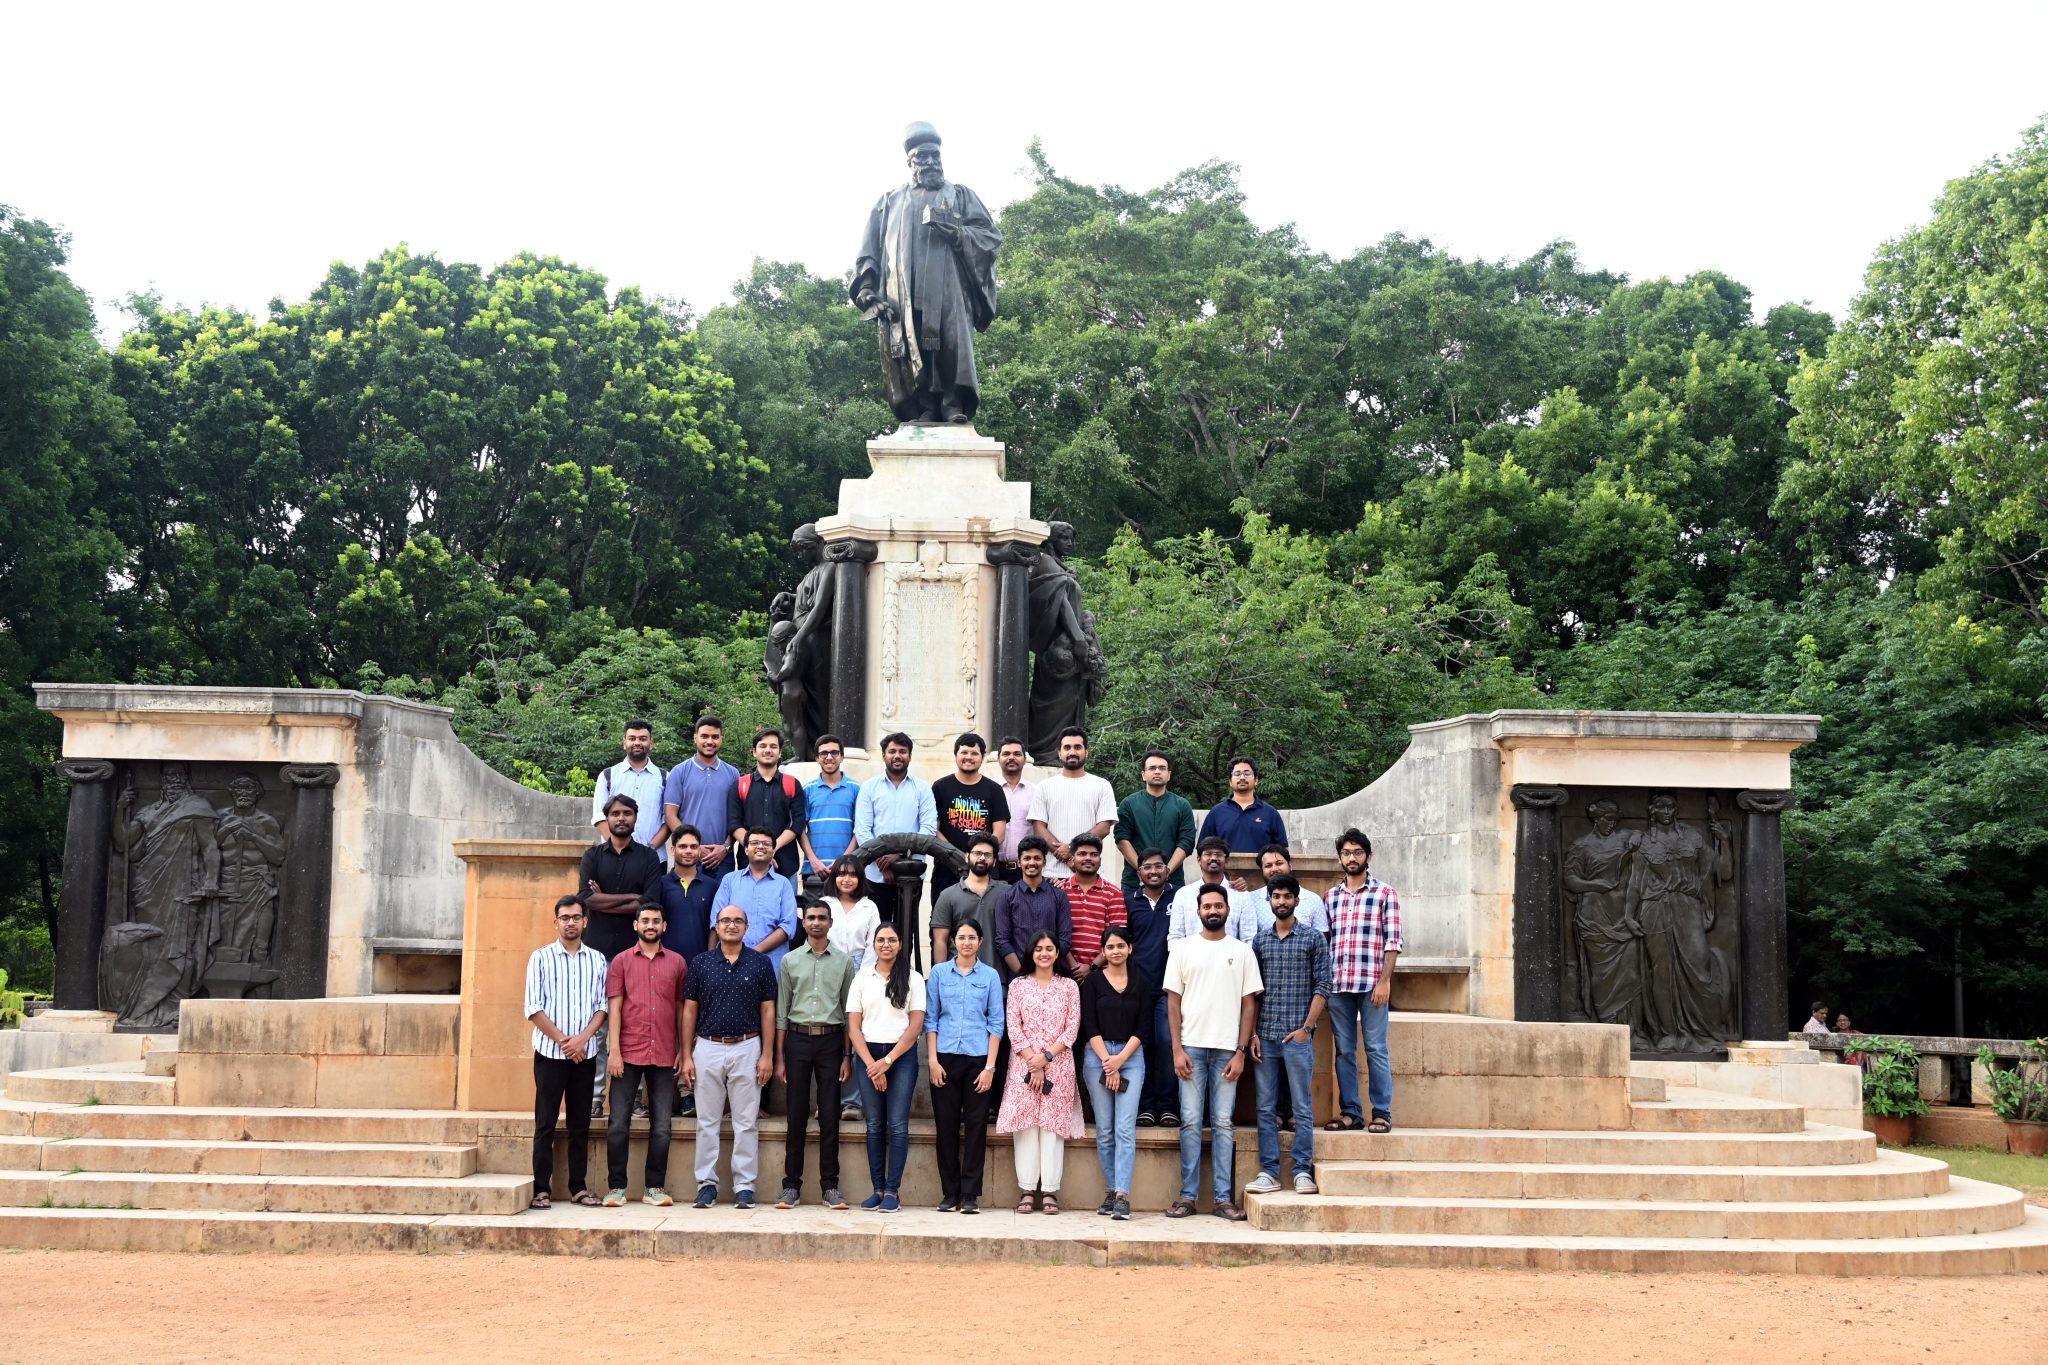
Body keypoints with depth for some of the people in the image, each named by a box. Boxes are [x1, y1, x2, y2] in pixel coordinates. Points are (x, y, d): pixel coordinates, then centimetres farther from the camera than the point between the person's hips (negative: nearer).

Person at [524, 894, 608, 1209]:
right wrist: (562, 1040, -10)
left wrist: (582, 1038, -10)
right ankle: (542, 1189, 2)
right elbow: (533, 1009, -4)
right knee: (545, 1123, -1)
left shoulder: (597, 960, 9)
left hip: (585, 1053, 2)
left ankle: (579, 1186, 12)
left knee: (581, 1123, 6)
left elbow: (602, 1006, 5)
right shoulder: (541, 957, 1)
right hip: (550, 1052, -2)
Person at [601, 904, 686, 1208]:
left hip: (664, 1056, 1)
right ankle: (616, 1188, 7)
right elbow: (614, 1007, 1)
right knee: (618, 1124, -2)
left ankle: (654, 1188, 11)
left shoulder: (677, 963, 9)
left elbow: (681, 1009, 12)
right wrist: (613, 1051, -7)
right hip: (628, 1054, -1)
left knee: (662, 1126, 3)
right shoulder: (621, 961, 6)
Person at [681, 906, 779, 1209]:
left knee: (746, 1122, 2)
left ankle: (744, 1186, 7)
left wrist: (767, 1055, -3)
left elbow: (768, 1010, 4)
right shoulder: (701, 963, 5)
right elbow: (689, 1010, 6)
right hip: (707, 1047, 1)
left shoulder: (760, 963, 3)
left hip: (747, 1048, -1)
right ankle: (707, 1183, 12)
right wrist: (686, 1056, 0)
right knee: (707, 1121, 5)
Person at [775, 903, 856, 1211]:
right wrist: (779, 1058, 3)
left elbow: (849, 1011, 6)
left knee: (829, 1116, 1)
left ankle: (830, 1186, 7)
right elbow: (781, 1011, 7)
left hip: (831, 1040, 0)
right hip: (798, 1039, 0)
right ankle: (791, 1185, 8)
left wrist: (847, 1057, 0)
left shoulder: (844, 962, 6)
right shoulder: (790, 961, 6)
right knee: (797, 1115, 2)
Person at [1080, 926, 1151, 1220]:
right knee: (1104, 1130, 1)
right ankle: (1110, 1192, 8)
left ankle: (1122, 1195, -15)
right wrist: (1107, 1061, -9)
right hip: (1097, 1056, 0)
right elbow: (1089, 1026, -1)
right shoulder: (1093, 981, 5)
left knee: (1125, 1128, -10)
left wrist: (1120, 1059, -7)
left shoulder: (1142, 983, 7)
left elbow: (1143, 1027, 3)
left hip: (1131, 1057, 0)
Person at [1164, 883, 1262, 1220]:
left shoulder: (1242, 951, 7)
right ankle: (1187, 1195, 5)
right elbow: (1173, 1000, 4)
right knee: (1191, 1122, 0)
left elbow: (1249, 1004, 5)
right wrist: (1177, 1049, -4)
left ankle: (1223, 1198, 5)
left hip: (1227, 1050, 0)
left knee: (1223, 1123, 2)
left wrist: (1240, 1052, -3)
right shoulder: (1182, 948, 7)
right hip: (1192, 1047, 0)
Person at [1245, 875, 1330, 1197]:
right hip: (1265, 1037, 3)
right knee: (1266, 1108, 4)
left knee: (1302, 1106, -1)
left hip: (1298, 1037, -3)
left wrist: (1307, 1028, -9)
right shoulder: (1259, 941, 11)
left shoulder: (1313, 939, 2)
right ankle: (1269, 1171, 9)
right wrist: (1252, 1033, 2)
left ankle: (1303, 1170, 5)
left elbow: (1322, 987, -1)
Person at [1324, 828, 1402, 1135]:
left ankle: (1382, 1112, 4)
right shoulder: (1330, 897, 15)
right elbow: (1324, 941, 16)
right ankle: (1350, 1112, 12)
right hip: (1337, 984, 4)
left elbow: (1392, 941, -2)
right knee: (1344, 1051, 6)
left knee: (1376, 1049, -2)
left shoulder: (1385, 893, 3)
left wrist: (1384, 981, -11)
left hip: (1372, 983, -4)